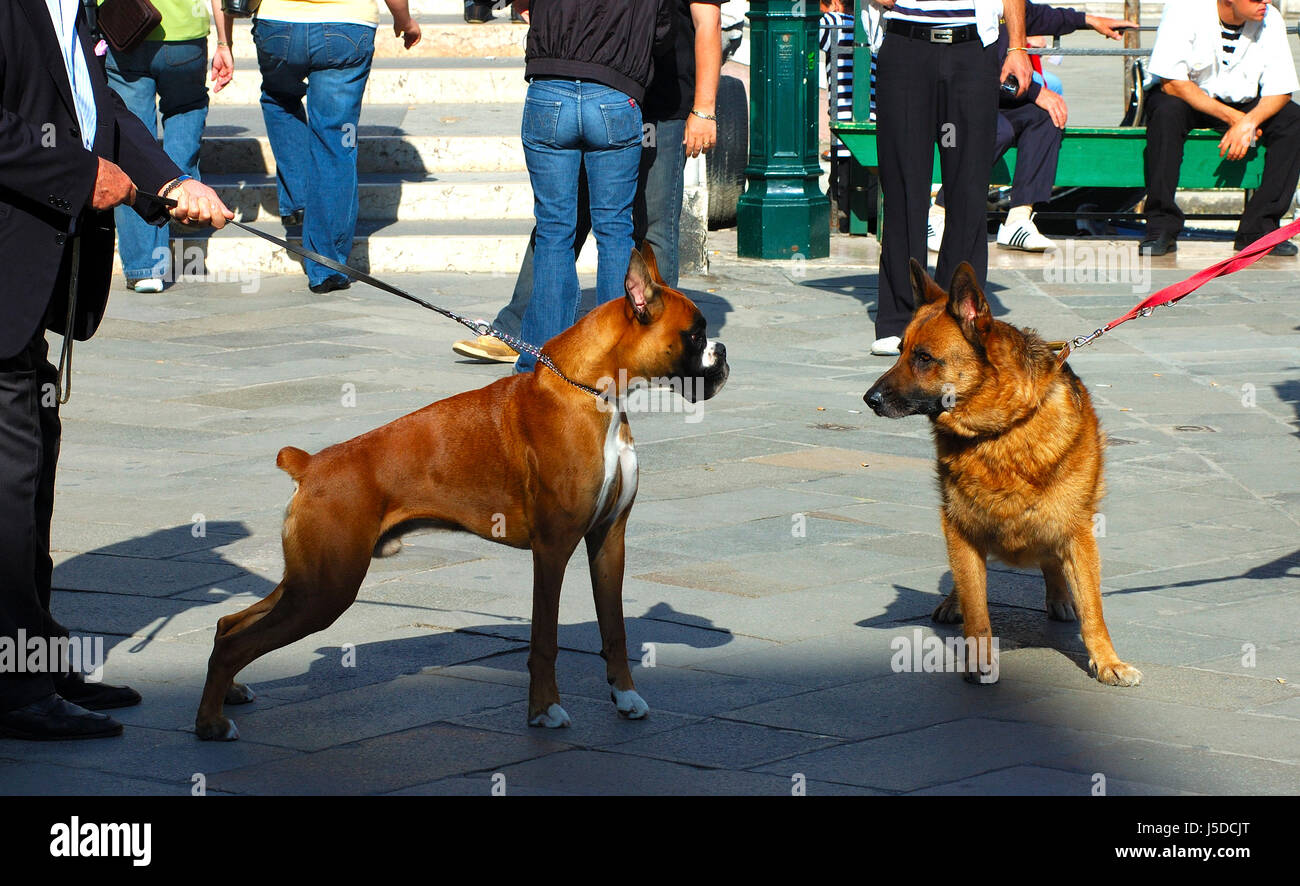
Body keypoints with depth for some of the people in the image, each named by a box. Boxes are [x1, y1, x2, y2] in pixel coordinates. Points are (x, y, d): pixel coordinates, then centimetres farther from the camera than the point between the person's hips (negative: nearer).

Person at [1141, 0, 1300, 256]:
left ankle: (1259, 229, -21)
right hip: (1185, 100, -3)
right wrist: (1233, 117, -29)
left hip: (1243, 103, 3)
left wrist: (1249, 122, -33)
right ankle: (1162, 228, -31)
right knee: (1166, 111, -37)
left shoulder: (1270, 21, -13)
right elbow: (1171, 83, -26)